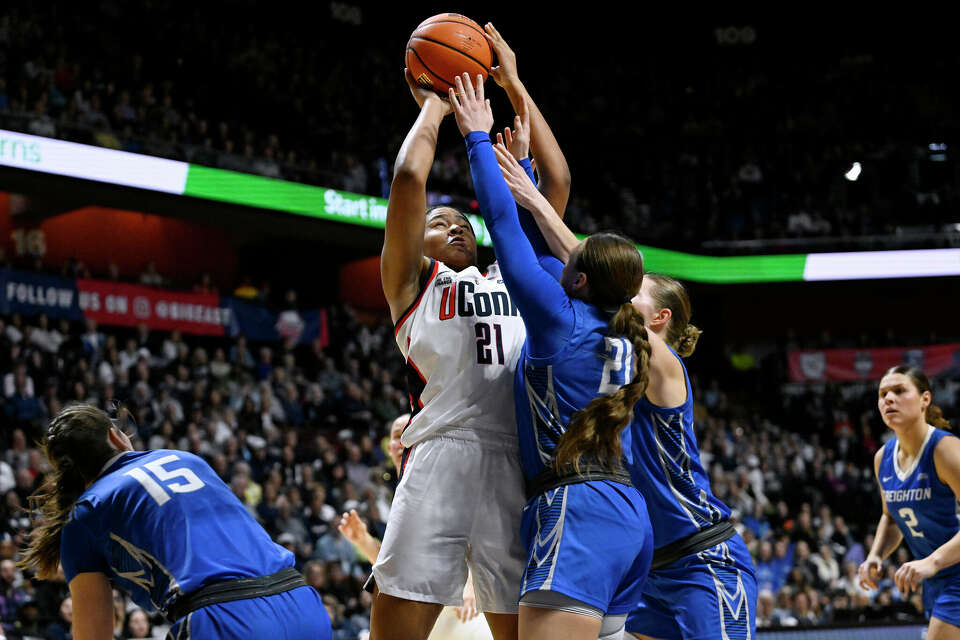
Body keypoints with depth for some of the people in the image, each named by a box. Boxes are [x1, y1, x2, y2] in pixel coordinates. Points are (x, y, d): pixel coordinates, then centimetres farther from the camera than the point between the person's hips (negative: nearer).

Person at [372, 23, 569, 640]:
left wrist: (513, 85, 24)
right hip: (442, 454, -4)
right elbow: (410, 178, 3)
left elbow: (557, 181, 24)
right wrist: (434, 105, 18)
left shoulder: (514, 280, 28)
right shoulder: (413, 282, 17)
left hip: (520, 467, 4)